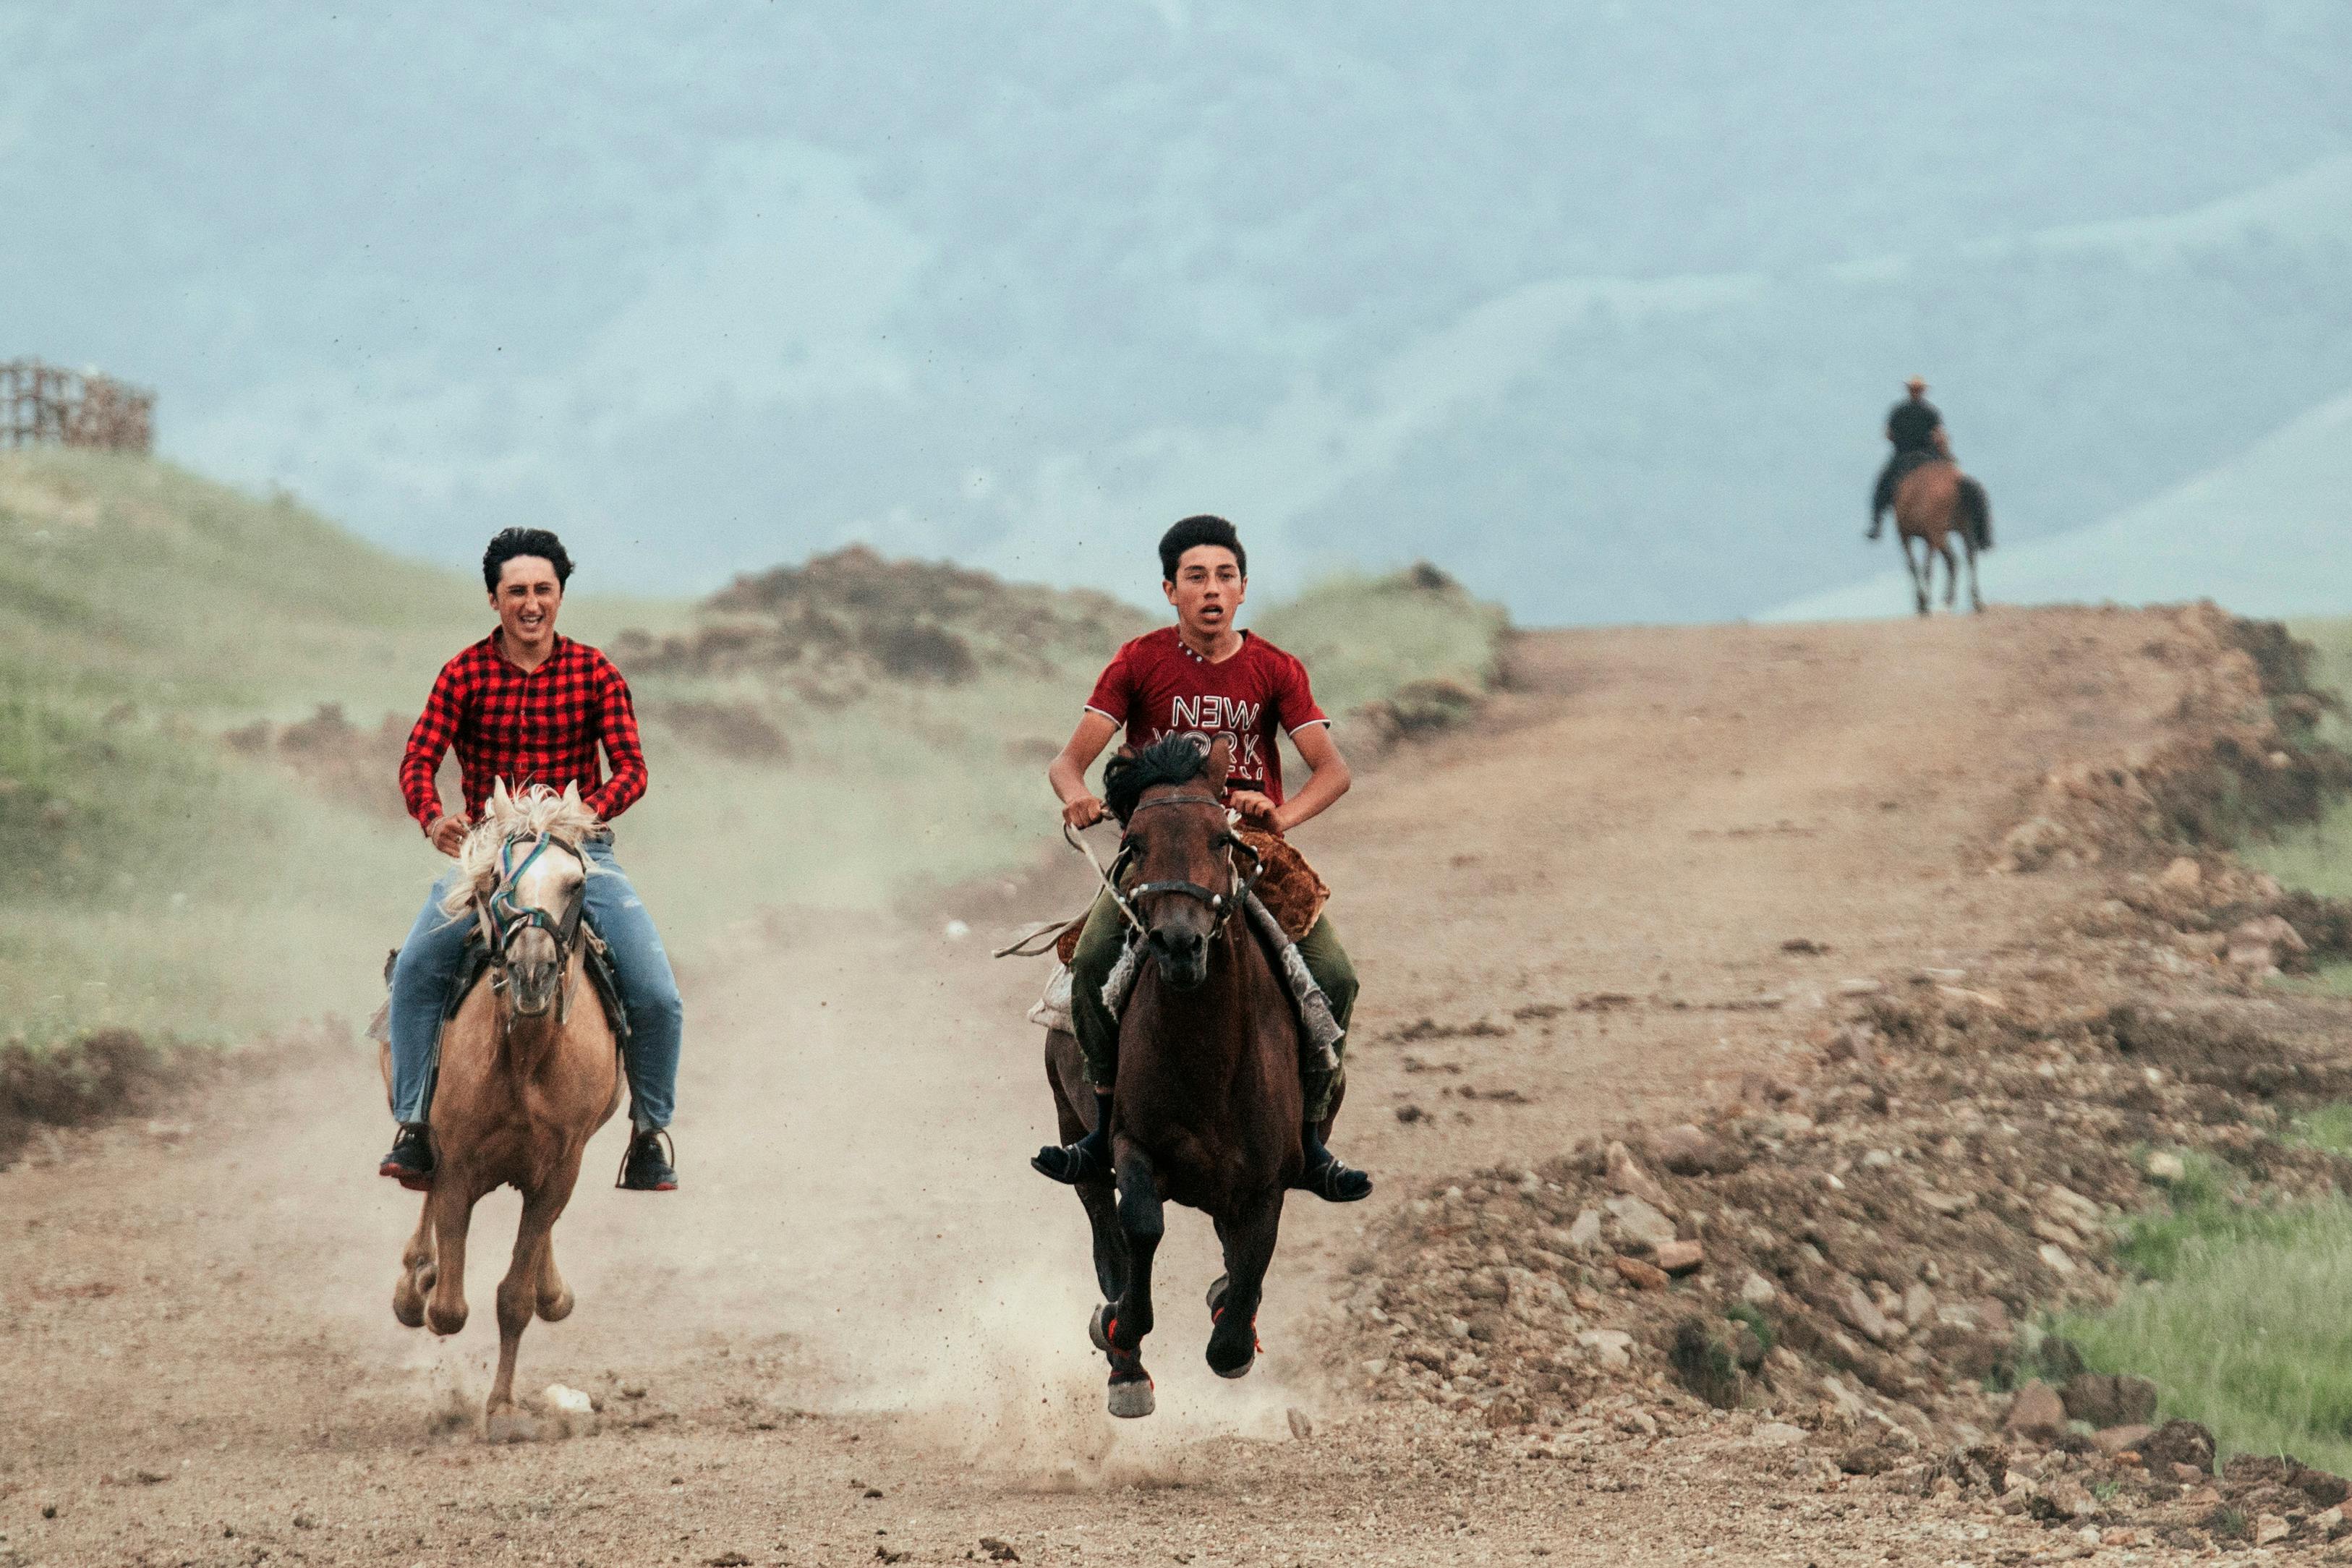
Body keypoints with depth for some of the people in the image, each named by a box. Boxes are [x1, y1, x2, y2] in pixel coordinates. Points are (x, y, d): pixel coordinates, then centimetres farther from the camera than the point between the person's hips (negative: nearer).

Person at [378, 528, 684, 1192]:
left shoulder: (595, 674, -1)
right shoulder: (465, 674, 0)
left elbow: (631, 769, -7)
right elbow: (419, 758, -7)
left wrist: (585, 811, -28)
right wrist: (433, 817, -30)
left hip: (580, 850, 0)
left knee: (658, 997, -14)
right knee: (416, 969, -23)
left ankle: (650, 1129, 8)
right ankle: (413, 1125, -12)